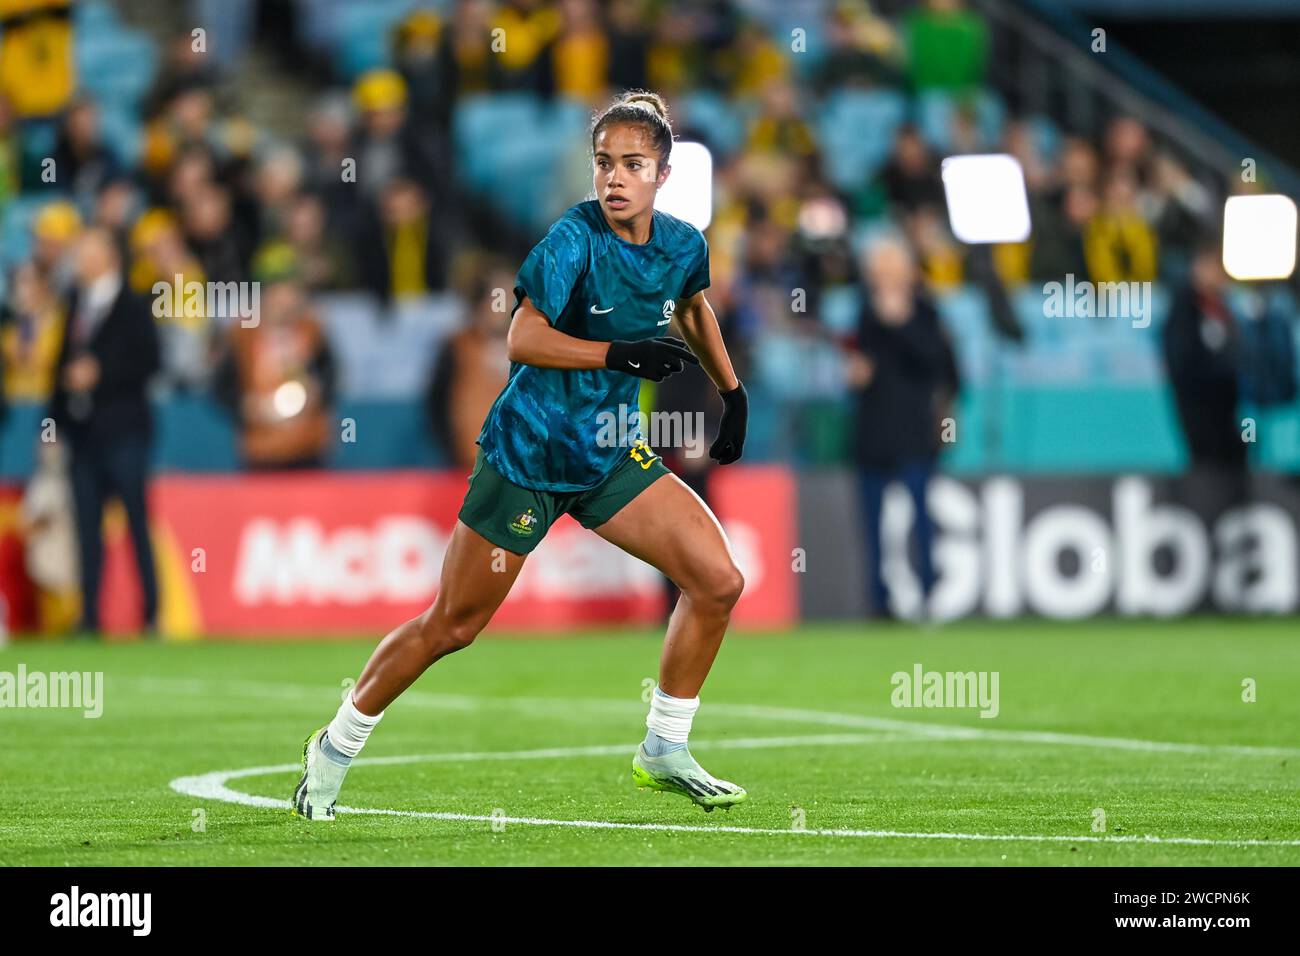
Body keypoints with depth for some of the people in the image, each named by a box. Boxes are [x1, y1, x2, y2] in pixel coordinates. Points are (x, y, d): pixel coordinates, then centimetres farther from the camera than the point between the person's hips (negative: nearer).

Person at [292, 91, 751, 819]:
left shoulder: (684, 247, -1)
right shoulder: (575, 239, -20)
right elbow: (523, 340, -25)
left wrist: (733, 392, 22)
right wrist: (625, 354, -30)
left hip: (612, 456, 6)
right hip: (527, 453, -6)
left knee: (719, 581, -6)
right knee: (452, 626, 1)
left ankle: (665, 753, 10)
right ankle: (335, 750, 20)